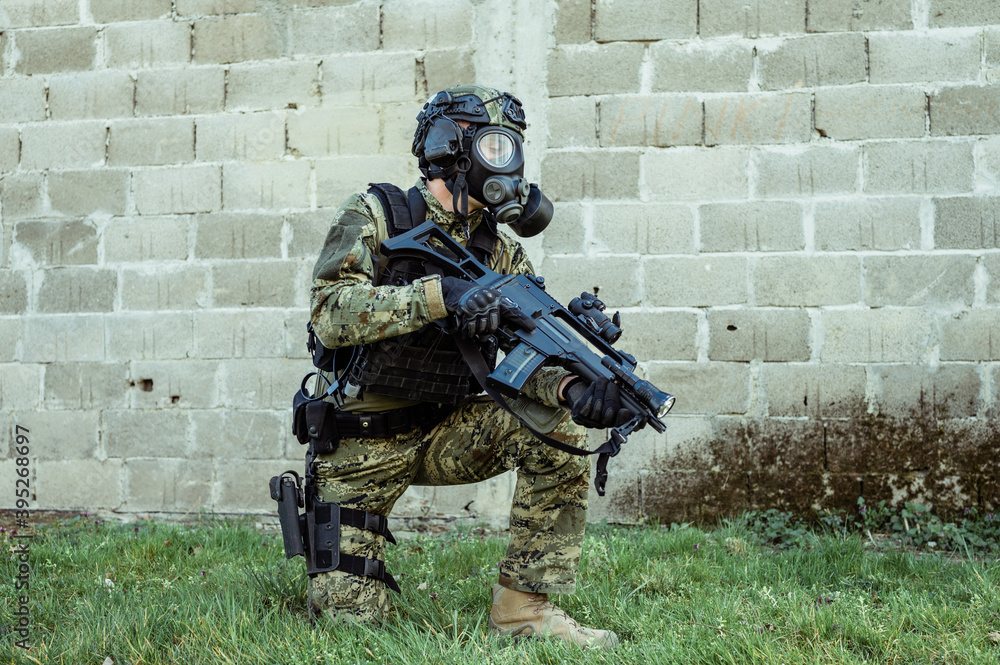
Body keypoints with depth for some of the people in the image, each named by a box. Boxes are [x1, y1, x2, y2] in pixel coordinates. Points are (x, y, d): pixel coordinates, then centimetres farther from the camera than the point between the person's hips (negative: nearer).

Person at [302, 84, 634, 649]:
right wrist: (438, 295, -36)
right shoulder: (374, 217, -10)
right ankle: (341, 573, 31)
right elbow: (331, 316, -24)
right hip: (364, 444, -4)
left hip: (445, 433, 4)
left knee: (560, 431, -22)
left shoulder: (501, 253, 4)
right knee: (351, 617, -6)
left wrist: (571, 389, -30)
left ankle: (523, 607, -13)